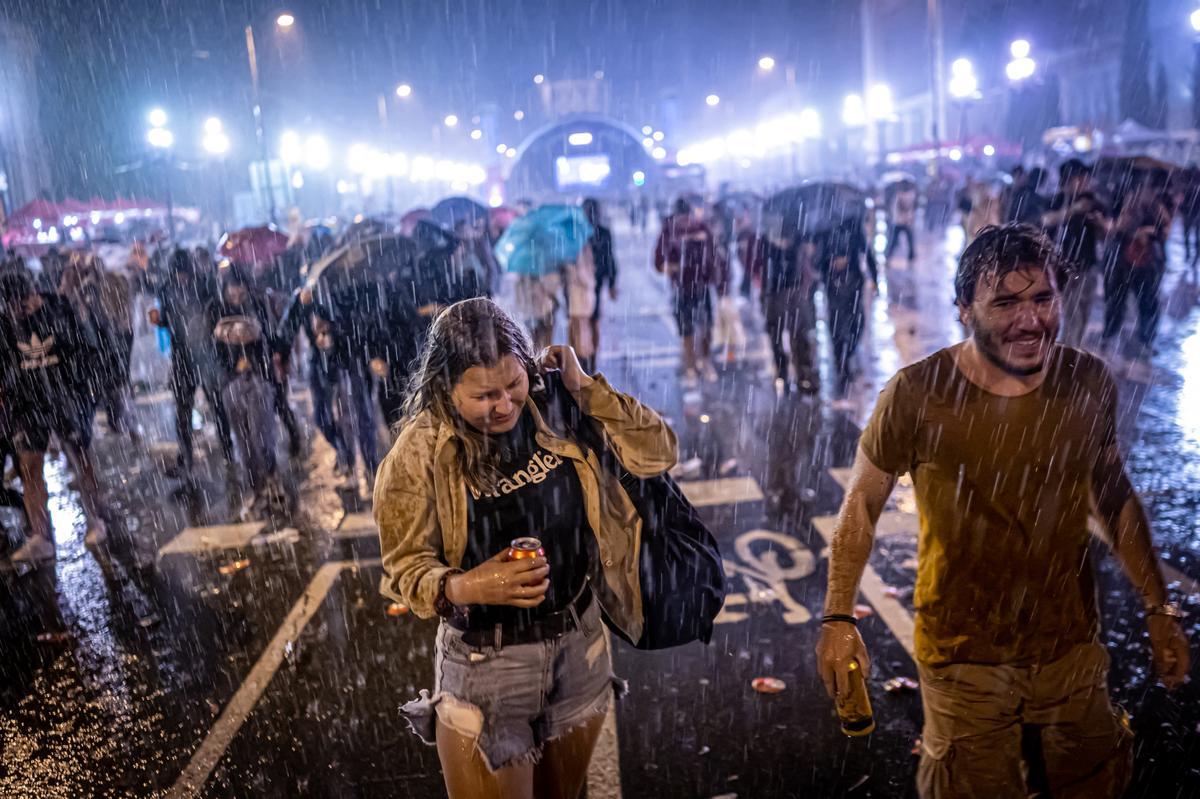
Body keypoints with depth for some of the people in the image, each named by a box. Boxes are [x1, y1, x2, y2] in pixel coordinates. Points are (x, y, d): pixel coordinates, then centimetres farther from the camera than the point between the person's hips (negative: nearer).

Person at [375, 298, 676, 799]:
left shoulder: (557, 409, -8)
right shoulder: (420, 453, -17)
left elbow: (657, 453, -10)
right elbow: (404, 569, -11)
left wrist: (583, 386, -16)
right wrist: (463, 587, -31)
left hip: (581, 646, 4)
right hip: (486, 664, -4)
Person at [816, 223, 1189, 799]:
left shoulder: (1090, 384, -6)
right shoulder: (917, 394, -17)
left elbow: (1115, 497, 8)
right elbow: (862, 505, -6)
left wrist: (1158, 608, 9)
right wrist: (837, 619, -7)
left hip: (1073, 648, 4)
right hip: (962, 659, -3)